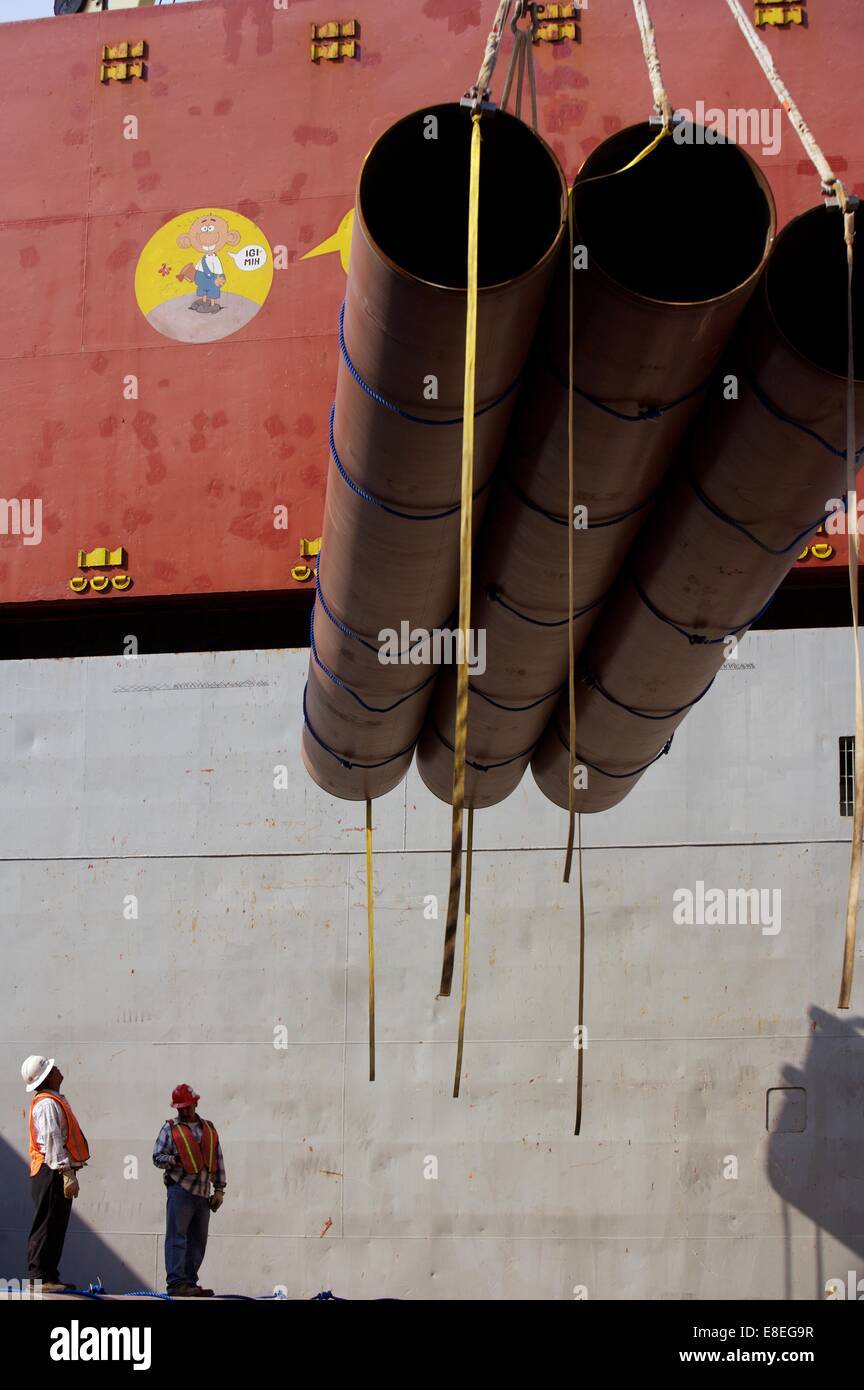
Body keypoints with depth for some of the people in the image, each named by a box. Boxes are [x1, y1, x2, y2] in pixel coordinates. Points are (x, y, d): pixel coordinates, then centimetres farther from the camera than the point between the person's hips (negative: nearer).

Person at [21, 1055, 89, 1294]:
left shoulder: (55, 1101, 20)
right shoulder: (48, 1104, -13)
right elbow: (52, 1141, -21)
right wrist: (67, 1173, -24)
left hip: (57, 1173, 10)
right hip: (52, 1173, -10)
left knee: (56, 1226, 12)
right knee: (47, 1225, -9)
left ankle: (50, 1276, 17)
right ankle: (39, 1276, -8)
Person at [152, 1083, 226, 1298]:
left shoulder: (209, 1129, 15)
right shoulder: (170, 1129, 5)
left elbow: (218, 1160, 16)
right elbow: (157, 1157, 3)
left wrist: (219, 1189, 11)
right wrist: (173, 1160, -17)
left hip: (203, 1193, 5)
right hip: (180, 1189, -5)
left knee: (198, 1240, 7)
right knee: (177, 1237, -9)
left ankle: (189, 1283, 13)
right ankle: (176, 1282, -11)